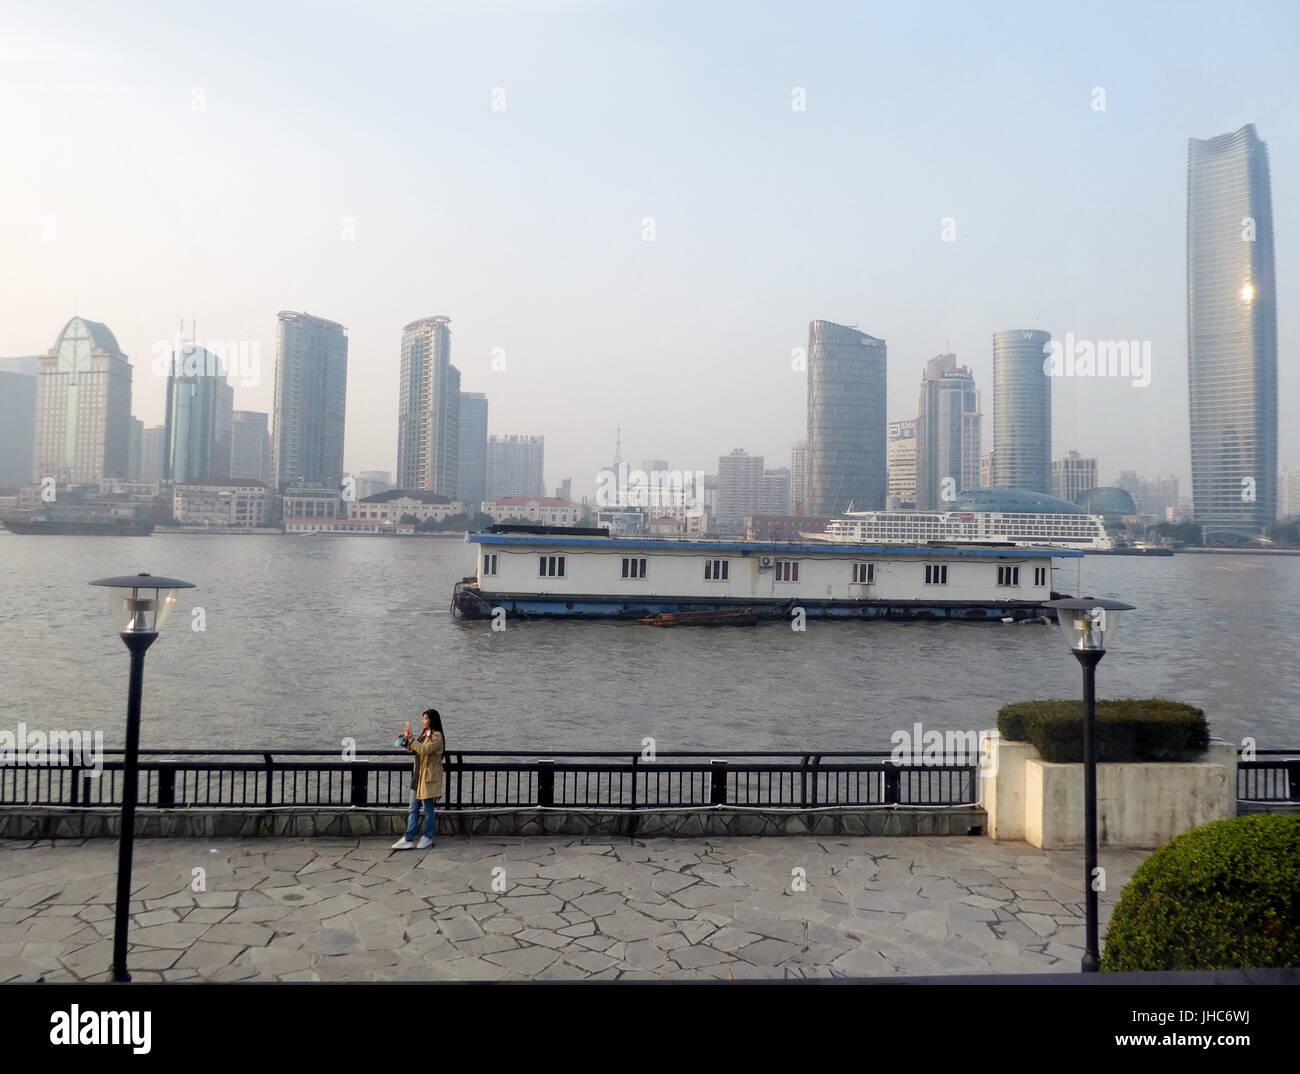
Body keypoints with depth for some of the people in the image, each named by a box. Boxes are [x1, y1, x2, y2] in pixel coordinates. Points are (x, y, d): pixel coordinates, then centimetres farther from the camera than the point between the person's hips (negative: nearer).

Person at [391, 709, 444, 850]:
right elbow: (415, 750, 19)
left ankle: (428, 838, 13)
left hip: (429, 777, -8)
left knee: (428, 808, 2)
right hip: (418, 776, 9)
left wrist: (411, 739, -25)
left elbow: (424, 750, -25)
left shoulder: (437, 737, -13)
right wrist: (405, 742, 4)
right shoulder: (424, 734, 14)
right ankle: (408, 839, 10)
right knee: (414, 809, 8)